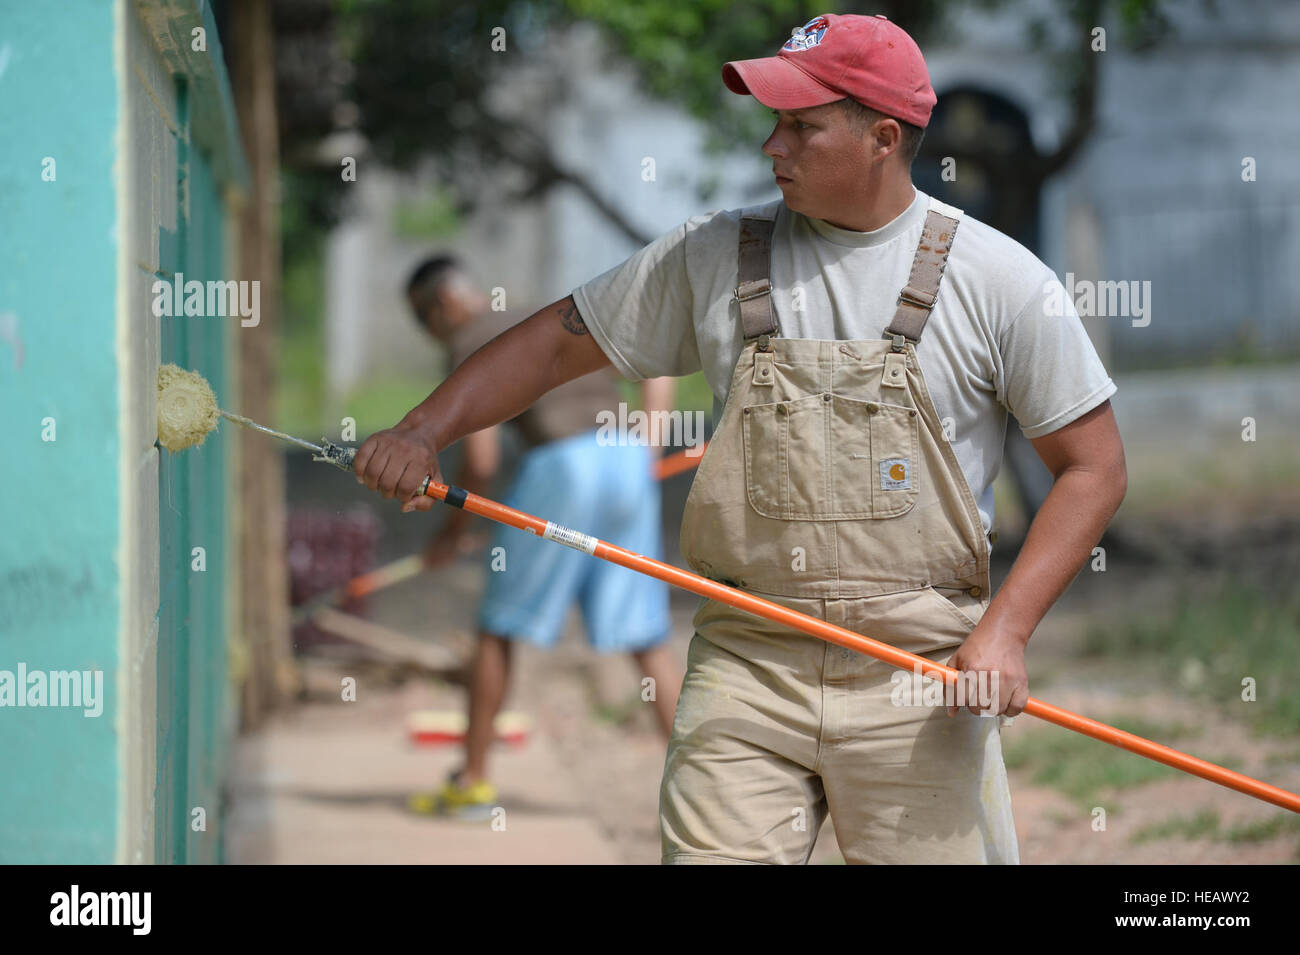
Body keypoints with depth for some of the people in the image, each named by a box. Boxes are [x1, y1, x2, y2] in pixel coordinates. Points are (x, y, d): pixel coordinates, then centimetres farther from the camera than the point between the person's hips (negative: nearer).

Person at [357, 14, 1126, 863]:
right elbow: (559, 342, 15)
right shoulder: (714, 255, 7)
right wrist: (425, 431, 1)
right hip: (746, 663, 2)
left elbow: (1094, 466, 0)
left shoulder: (1001, 281, -2)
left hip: (918, 674, -2)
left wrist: (1005, 631, -10)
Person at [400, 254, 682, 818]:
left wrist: (453, 527, 11)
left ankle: (473, 781, 21)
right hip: (626, 464, 6)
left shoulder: (469, 345, 4)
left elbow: (481, 461, -5)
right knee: (648, 641, 6)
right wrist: (648, 445, 15)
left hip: (561, 468, -6)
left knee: (497, 629, 13)